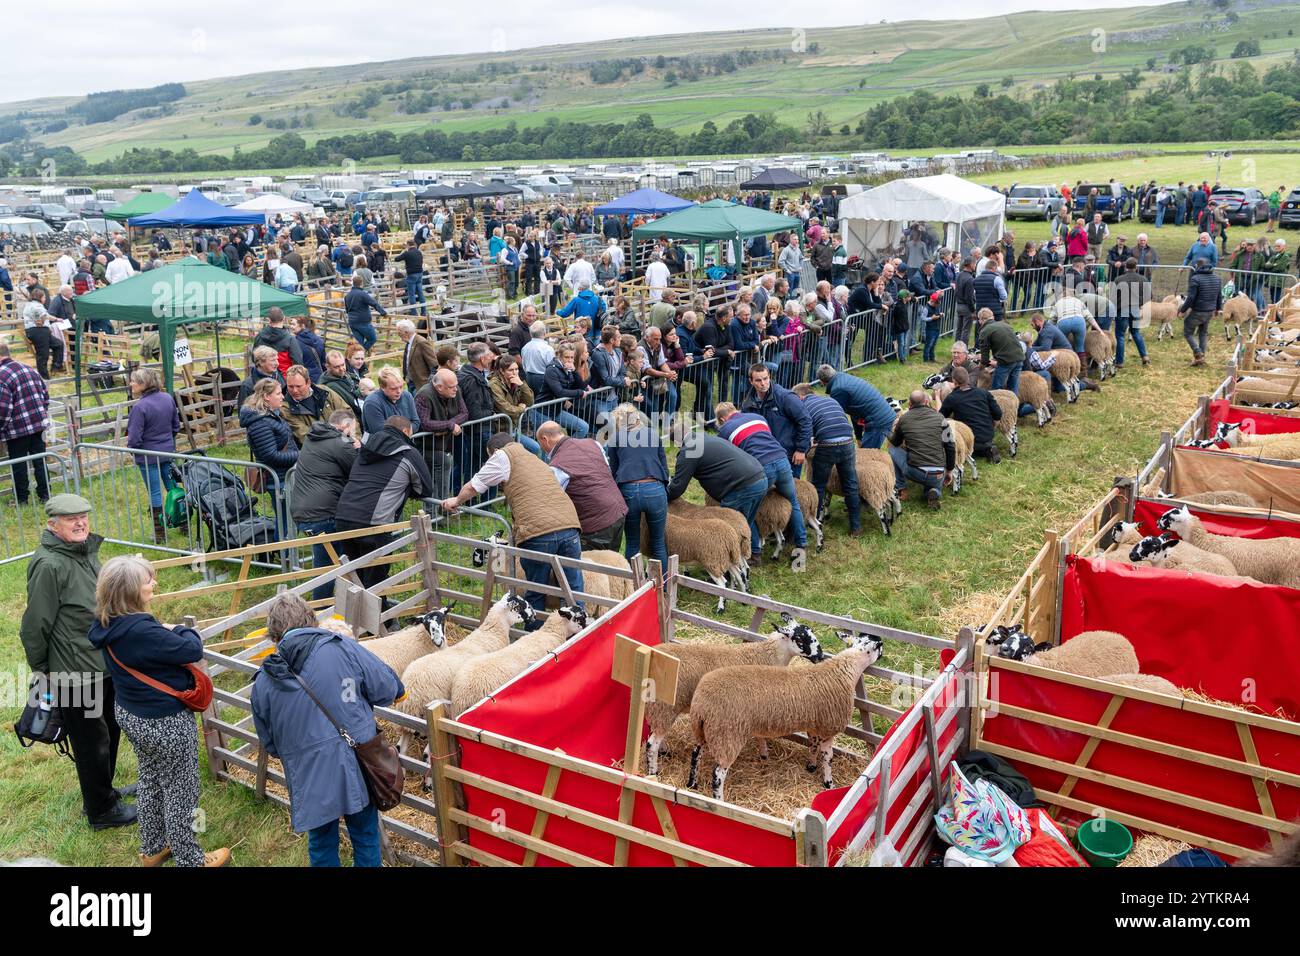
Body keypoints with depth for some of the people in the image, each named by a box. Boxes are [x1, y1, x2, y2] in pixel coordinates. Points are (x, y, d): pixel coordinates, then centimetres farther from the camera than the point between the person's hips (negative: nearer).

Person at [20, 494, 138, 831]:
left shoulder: (87, 551, 5)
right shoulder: (49, 565, -24)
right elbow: (35, 625, -19)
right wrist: (40, 671, -9)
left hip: (103, 663, 9)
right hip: (76, 674, -9)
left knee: (109, 731, 23)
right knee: (92, 742, 7)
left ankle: (103, 789, 43)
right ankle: (102, 810, 24)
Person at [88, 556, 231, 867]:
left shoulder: (107, 624, -6)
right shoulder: (141, 631, -35)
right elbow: (193, 651, -25)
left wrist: (168, 633, -7)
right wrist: (183, 631, -7)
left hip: (129, 713, 9)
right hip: (164, 722, -9)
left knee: (151, 780, 27)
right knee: (180, 791, 10)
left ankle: (153, 849, 45)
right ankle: (190, 859, 28)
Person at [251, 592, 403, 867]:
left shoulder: (263, 681, -2)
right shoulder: (343, 648, -11)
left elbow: (269, 743, 9)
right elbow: (388, 688, -4)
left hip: (309, 779, 2)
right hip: (356, 769, -1)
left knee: (321, 843, 21)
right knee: (365, 835, 18)